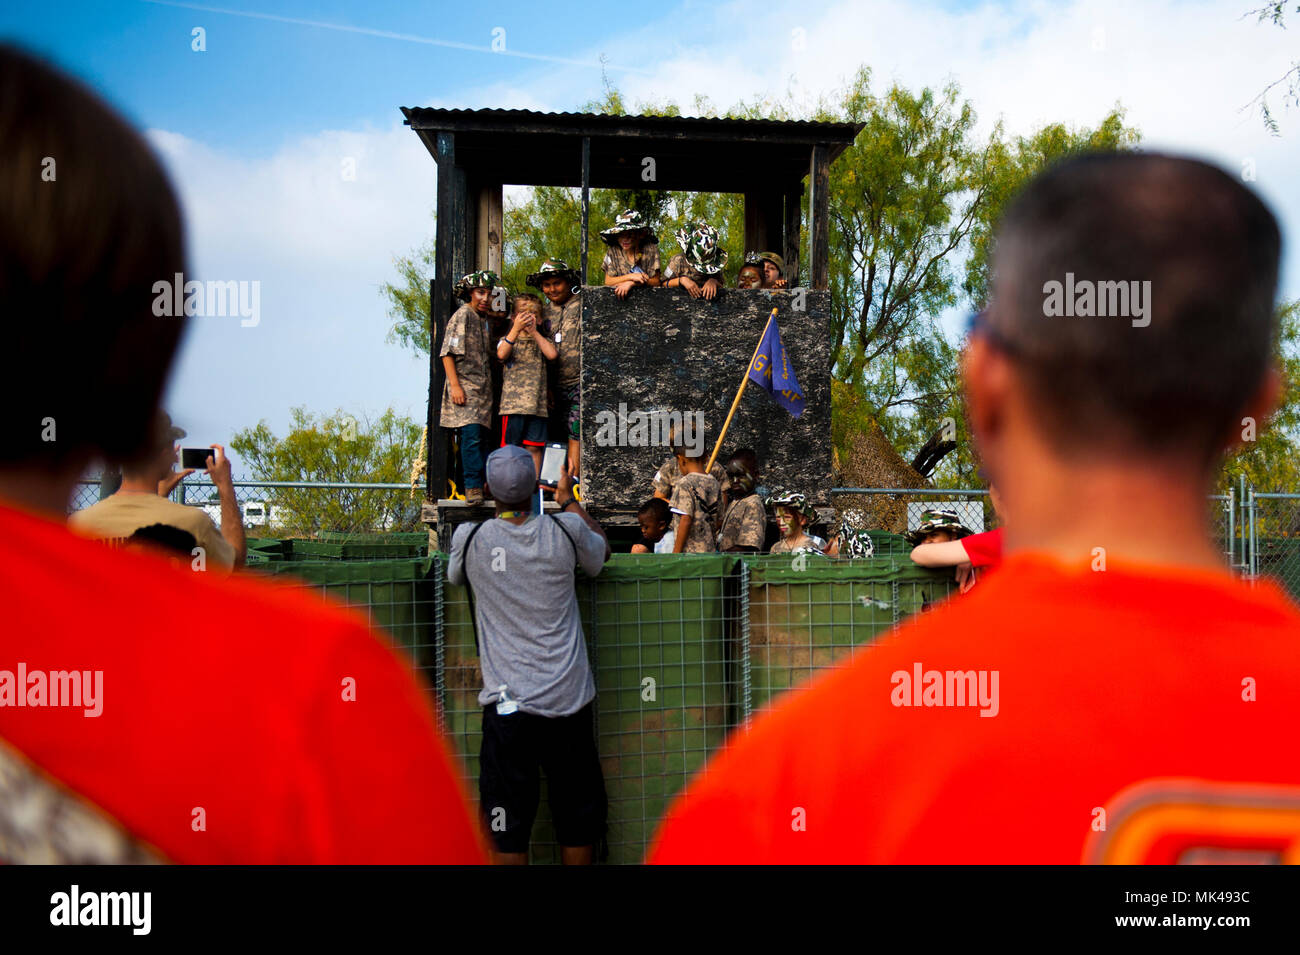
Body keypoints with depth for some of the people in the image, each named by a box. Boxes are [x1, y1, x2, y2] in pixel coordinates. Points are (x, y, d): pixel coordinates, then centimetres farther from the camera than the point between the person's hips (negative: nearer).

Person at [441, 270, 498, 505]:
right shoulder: (462, 316, -4)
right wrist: (455, 385, -16)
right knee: (471, 435, -15)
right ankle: (474, 486, -15)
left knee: (481, 437, 3)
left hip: (483, 388, 7)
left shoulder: (484, 320, 18)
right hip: (465, 386, -7)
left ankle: (474, 486, 7)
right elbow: (447, 353, -9)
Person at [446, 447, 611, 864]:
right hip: (569, 700, 1)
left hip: (508, 703, -1)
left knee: (508, 829, 4)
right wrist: (569, 500, 34)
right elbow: (602, 551, 22)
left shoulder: (470, 538, -5)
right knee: (576, 818, 12)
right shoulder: (565, 530, -2)